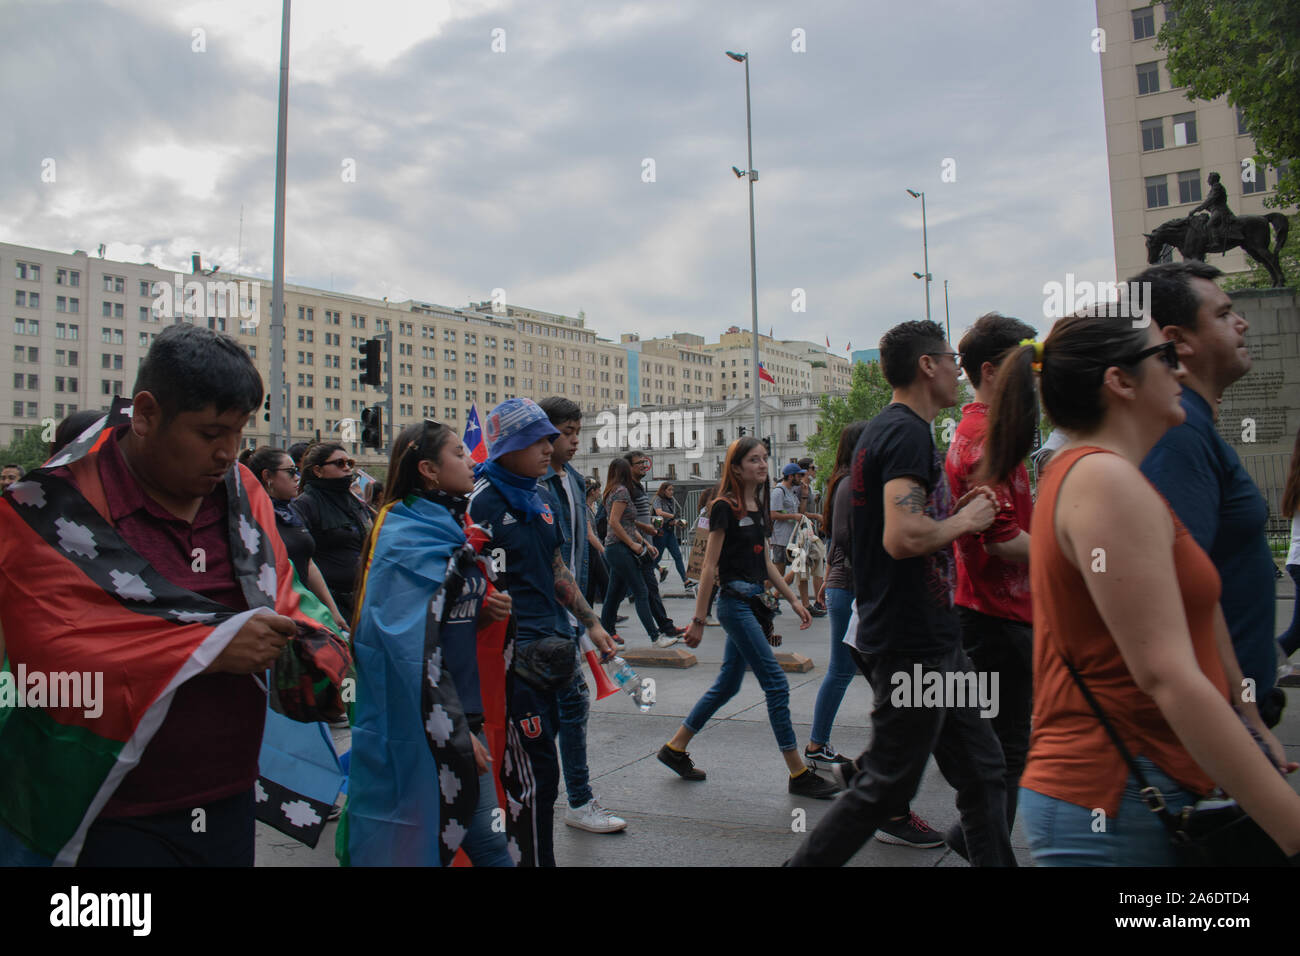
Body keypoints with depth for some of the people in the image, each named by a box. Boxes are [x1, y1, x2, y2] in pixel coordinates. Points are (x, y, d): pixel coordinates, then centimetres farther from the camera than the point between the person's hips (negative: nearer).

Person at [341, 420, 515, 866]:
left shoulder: (449, 528, 13)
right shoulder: (409, 540, -15)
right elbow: (417, 649, -22)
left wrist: (485, 611, 2)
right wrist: (458, 735, -20)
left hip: (463, 718, 9)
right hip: (421, 730, -9)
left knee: (489, 844, 14)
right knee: (419, 847, 4)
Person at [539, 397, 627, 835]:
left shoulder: (573, 479, 13)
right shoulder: (534, 482, -14)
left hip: (566, 603, 8)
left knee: (545, 701, 15)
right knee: (575, 698, -5)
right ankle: (580, 802, 8)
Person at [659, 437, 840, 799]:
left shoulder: (757, 507, 13)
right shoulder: (724, 507, -11)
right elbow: (710, 567, -13)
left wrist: (793, 600, 17)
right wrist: (698, 620, -14)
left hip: (753, 603, 9)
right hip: (734, 602, -9)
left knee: (727, 685, 14)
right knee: (777, 685, -7)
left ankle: (674, 749, 25)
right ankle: (799, 774, 2)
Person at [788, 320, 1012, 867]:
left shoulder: (882, 430, 15)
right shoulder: (908, 432, -17)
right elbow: (903, 537, -30)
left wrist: (955, 512, 12)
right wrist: (964, 521, -12)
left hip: (929, 640, 10)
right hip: (912, 646, -10)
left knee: (981, 771, 15)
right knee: (886, 790, 1)